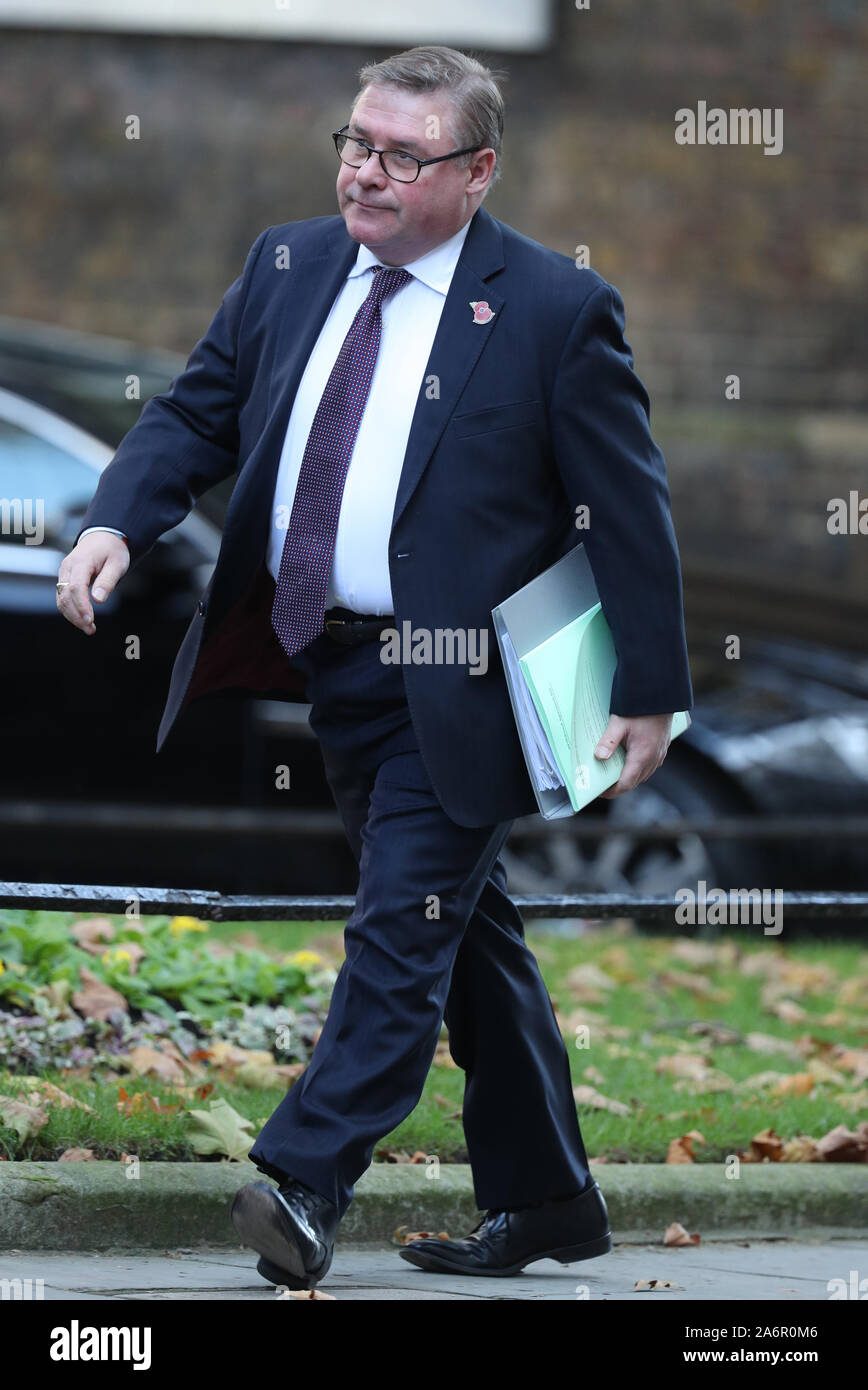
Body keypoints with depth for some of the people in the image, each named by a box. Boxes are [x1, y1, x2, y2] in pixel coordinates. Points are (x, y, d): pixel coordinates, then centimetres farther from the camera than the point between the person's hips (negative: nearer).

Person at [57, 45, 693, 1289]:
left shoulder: (555, 307, -11)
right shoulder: (289, 266, 5)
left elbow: (630, 510, -7)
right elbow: (197, 415, 9)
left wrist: (650, 693, -7)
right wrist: (117, 524, -11)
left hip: (452, 688, -6)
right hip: (329, 665, 6)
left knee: (404, 923, -14)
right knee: (465, 933, 14)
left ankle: (303, 1185, -17)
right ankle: (545, 1203, 23)